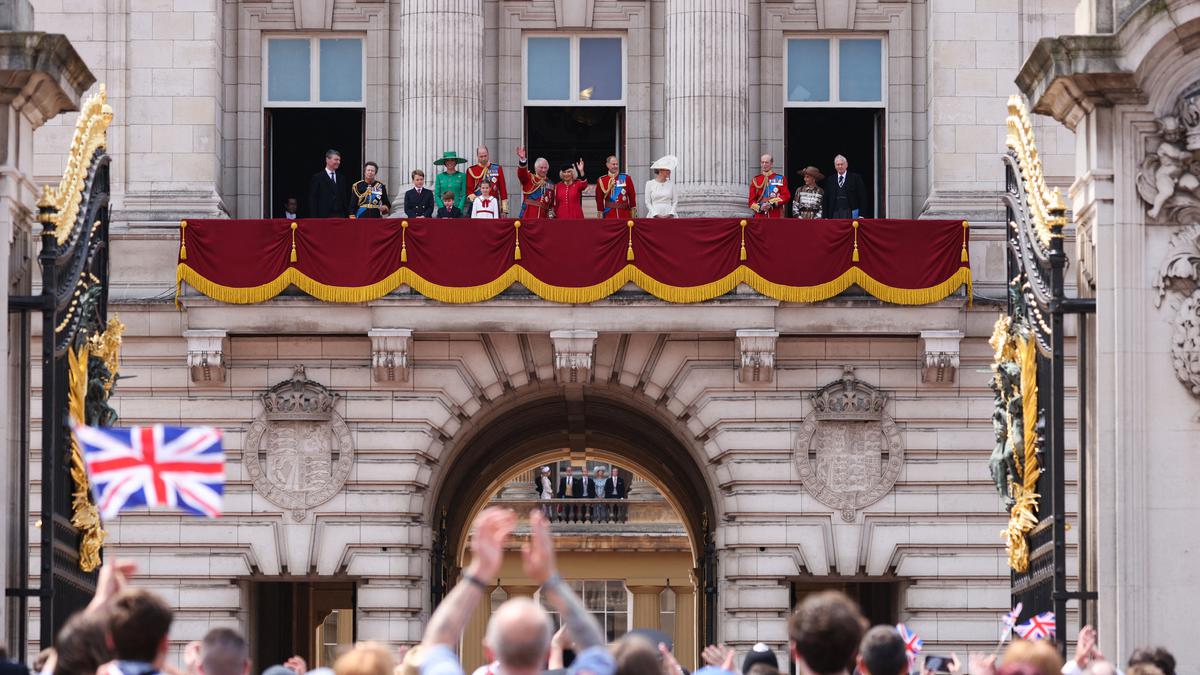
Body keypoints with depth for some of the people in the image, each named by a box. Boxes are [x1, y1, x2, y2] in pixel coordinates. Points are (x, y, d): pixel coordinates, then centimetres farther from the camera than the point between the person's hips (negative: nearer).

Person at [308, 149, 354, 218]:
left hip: (340, 217, 4)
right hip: (324, 217, -4)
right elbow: (313, 201, -1)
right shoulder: (317, 178, 2)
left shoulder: (342, 179, 17)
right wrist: (314, 219, -9)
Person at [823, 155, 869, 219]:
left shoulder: (855, 178, 5)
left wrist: (862, 215, -8)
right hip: (835, 214, 2)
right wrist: (826, 217, 5)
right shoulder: (830, 180, 14)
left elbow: (862, 198, 1)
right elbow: (826, 200, 13)